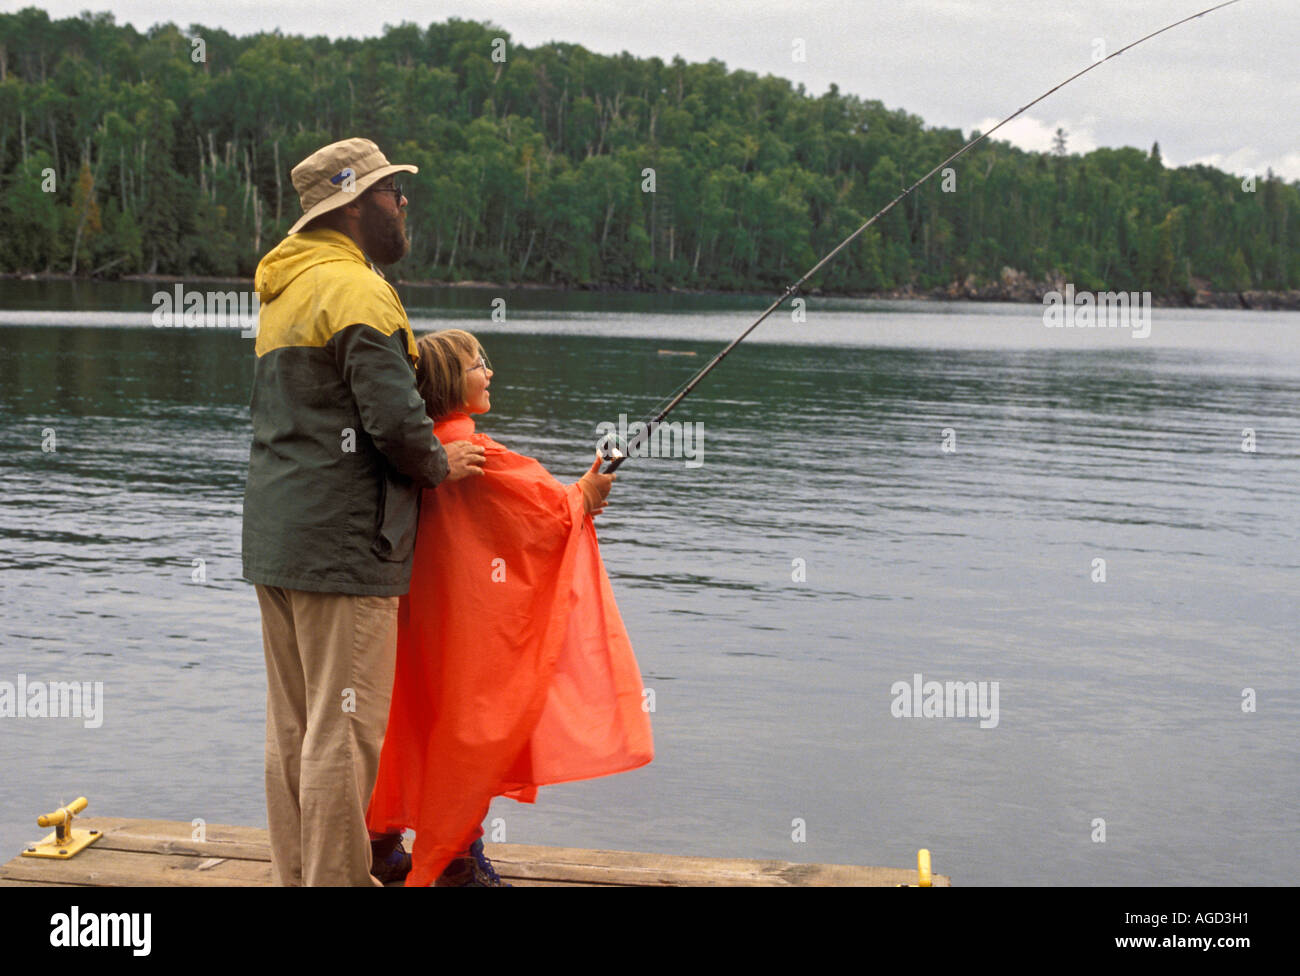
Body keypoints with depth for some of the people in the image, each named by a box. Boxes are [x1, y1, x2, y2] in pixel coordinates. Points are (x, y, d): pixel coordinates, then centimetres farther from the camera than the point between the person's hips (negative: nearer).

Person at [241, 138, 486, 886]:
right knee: (342, 731, -4)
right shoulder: (357, 289, -13)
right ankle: (336, 880, 1)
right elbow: (394, 418, -21)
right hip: (341, 543, -10)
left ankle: (297, 875, 23)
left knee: (293, 727, 14)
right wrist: (442, 464, -1)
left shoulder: (287, 288, 18)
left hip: (276, 539, 10)